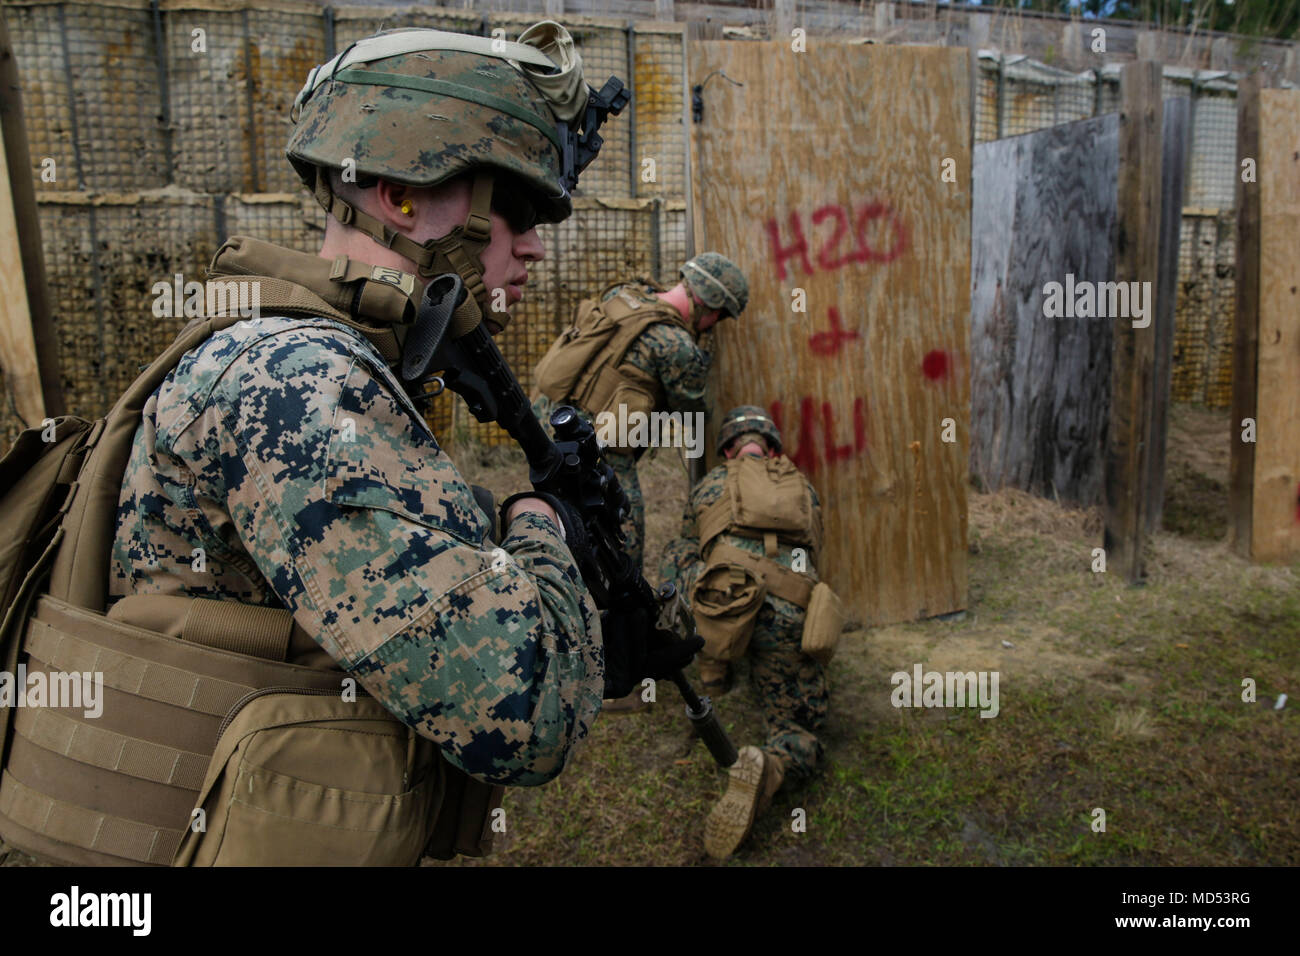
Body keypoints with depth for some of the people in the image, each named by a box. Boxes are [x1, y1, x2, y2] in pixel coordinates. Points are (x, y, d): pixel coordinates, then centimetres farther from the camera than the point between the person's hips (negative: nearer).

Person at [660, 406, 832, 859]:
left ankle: (714, 664, 24)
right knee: (798, 728, 17)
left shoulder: (711, 485, 24)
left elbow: (689, 549, 38)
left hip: (729, 604, -1)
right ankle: (768, 770, -19)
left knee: (676, 554, 30)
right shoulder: (805, 490, 30)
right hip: (791, 617, 2)